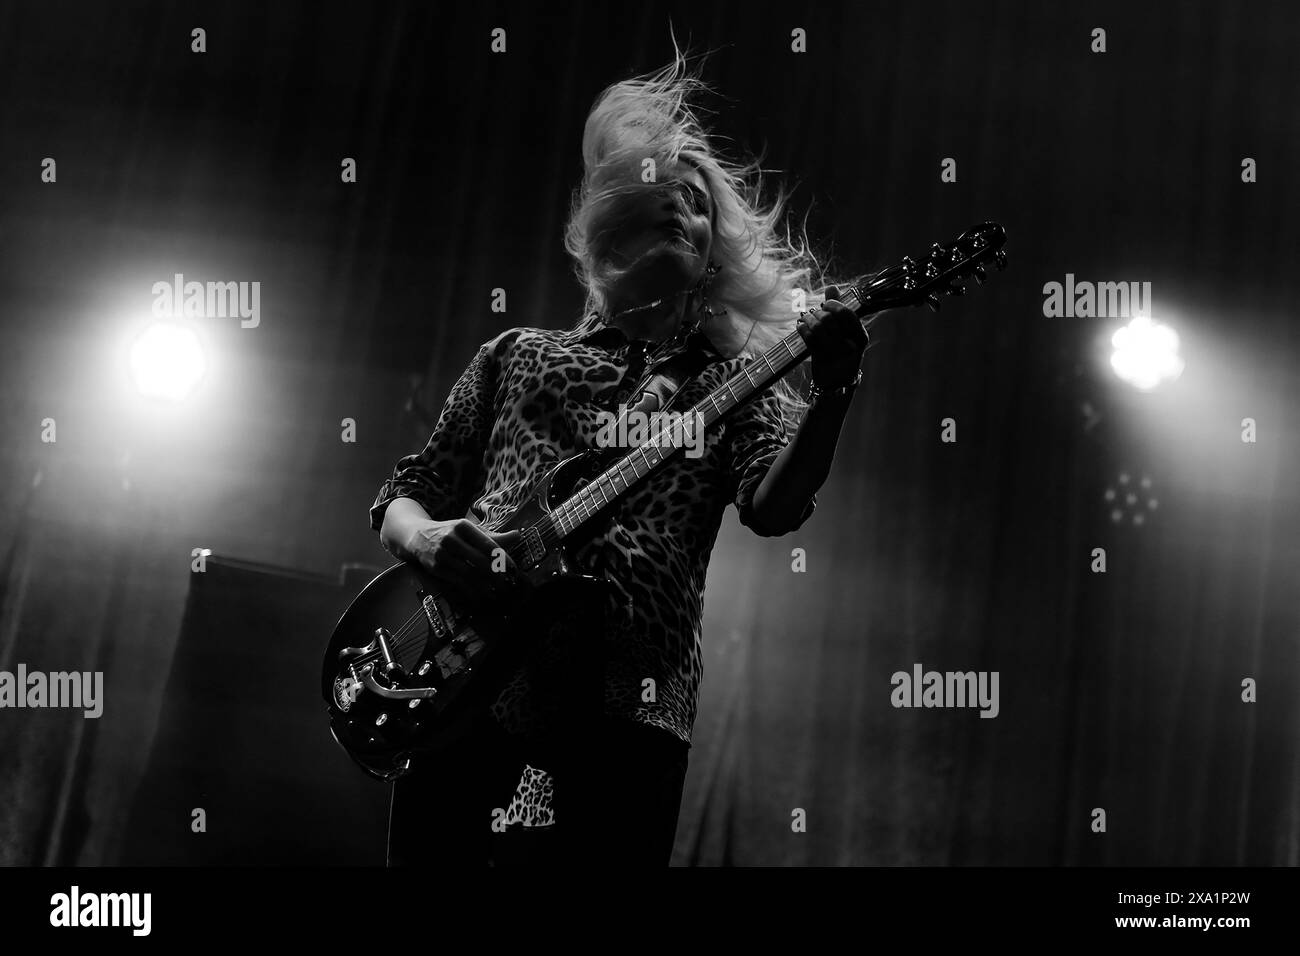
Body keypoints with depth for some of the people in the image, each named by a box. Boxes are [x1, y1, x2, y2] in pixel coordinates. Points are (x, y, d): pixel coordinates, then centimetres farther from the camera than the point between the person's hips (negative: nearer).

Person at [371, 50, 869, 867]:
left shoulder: (731, 385, 14)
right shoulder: (518, 356, 20)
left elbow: (774, 508, -5)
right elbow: (406, 492, 20)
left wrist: (833, 395, -23)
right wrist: (425, 537, -5)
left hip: (626, 697, -1)